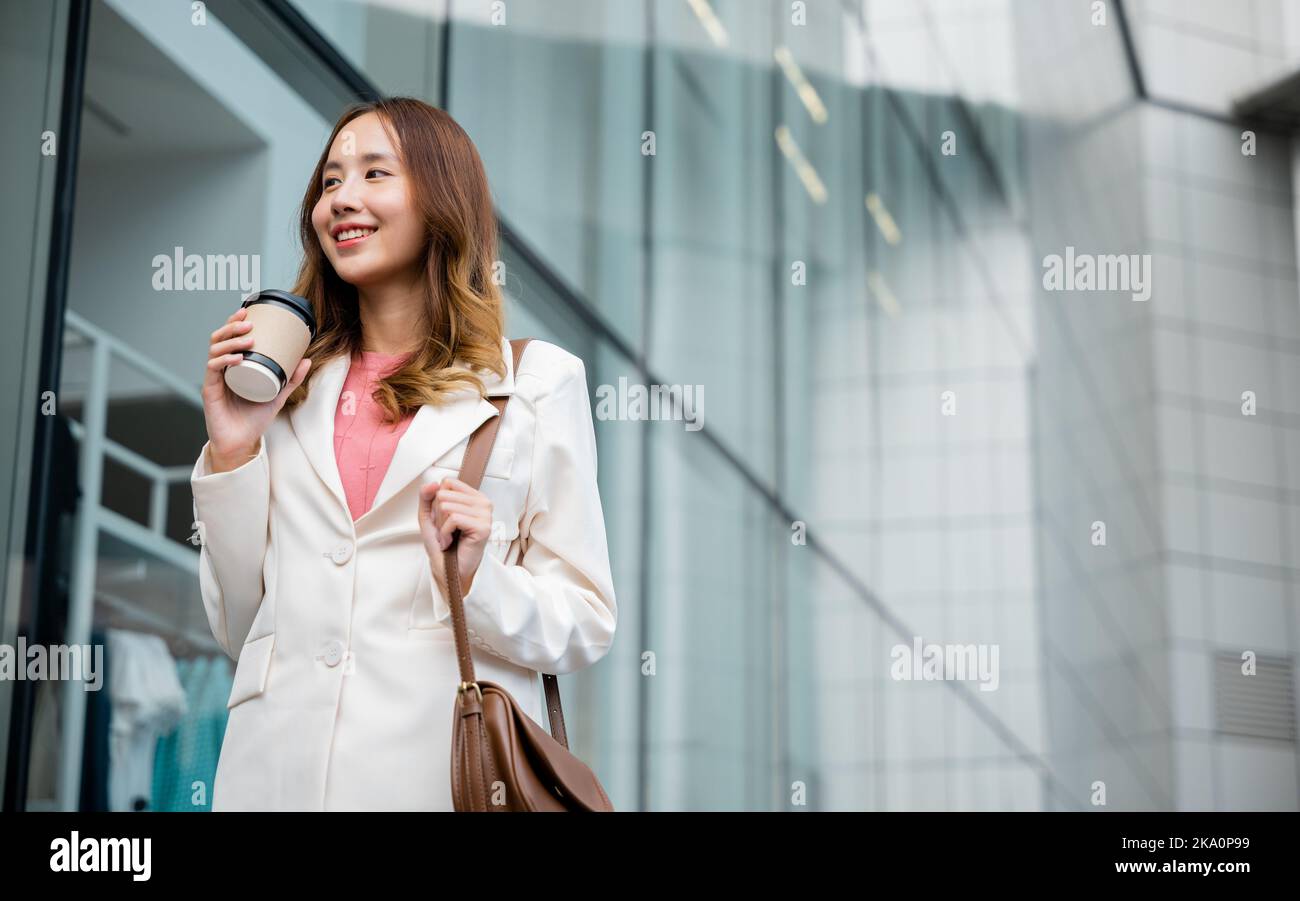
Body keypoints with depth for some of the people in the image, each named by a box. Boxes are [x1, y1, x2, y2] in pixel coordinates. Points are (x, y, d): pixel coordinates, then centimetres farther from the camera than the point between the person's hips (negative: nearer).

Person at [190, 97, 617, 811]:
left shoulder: (539, 380, 0)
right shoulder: (287, 386, 9)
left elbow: (586, 625, -1)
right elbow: (239, 630, 10)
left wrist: (477, 582, -19)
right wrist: (232, 451, 1)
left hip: (441, 772, -3)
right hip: (276, 769, 3)